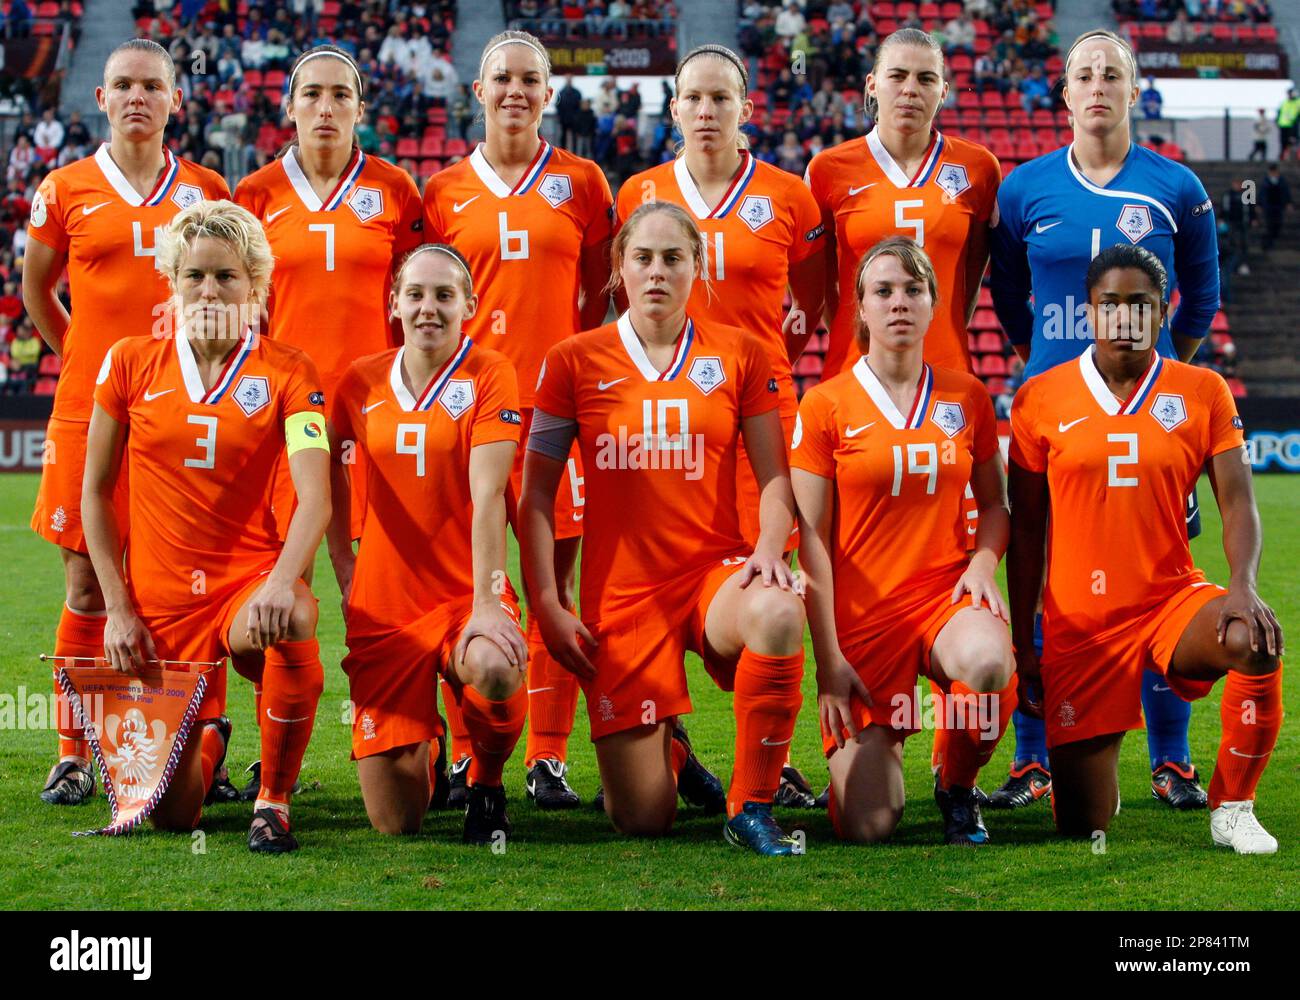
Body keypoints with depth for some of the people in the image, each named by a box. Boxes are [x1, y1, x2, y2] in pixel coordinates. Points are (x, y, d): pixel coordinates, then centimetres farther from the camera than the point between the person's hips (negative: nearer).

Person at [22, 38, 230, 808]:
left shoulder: (207, 191, 7)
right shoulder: (66, 190, 5)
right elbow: (36, 290, 17)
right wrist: (85, 360, 12)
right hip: (89, 411, 0)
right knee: (88, 582, 1)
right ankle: (74, 755, 9)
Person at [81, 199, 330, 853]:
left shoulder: (287, 371, -3)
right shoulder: (131, 364, 3)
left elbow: (314, 495, -17)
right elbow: (96, 492, 10)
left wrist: (282, 581, -35)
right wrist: (117, 608, 2)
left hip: (251, 576, -2)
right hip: (162, 597, 2)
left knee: (291, 620, -41)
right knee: (169, 814, -3)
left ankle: (274, 801, -17)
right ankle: (209, 739, 37)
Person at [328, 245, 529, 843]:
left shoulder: (488, 375, -6)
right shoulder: (360, 382, 6)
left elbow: (488, 493, -16)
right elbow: (330, 474, 22)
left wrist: (486, 603, -24)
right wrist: (343, 566, 12)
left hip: (465, 596, -3)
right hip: (382, 607, 3)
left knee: (495, 670, -41)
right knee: (395, 824, -2)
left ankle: (486, 783, -6)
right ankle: (424, 744, 36)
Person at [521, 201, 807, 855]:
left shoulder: (739, 354, 5)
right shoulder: (574, 361, 3)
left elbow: (774, 475, 6)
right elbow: (537, 493, 4)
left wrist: (768, 549, -15)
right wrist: (546, 605, -3)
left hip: (715, 568, 0)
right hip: (621, 592, 0)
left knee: (777, 614, -39)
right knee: (643, 821, -6)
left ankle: (751, 807, -18)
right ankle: (665, 752, 35)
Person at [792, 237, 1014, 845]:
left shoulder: (967, 396, 8)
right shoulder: (825, 406, -1)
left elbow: (993, 503, 18)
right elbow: (812, 539, -2)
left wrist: (983, 561, -5)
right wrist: (828, 660, -8)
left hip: (947, 591, 2)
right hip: (861, 611, -2)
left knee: (987, 665, -38)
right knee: (866, 827, -12)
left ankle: (957, 785, -4)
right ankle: (879, 740, 27)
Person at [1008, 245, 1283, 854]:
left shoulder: (1202, 393, 2)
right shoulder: (1040, 399, 0)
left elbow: (1237, 503, -3)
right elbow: (1025, 533, 4)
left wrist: (1242, 587, -24)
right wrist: (1023, 650, 4)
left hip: (1172, 600, 0)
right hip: (1080, 625, 0)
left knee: (1255, 639, -36)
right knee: (1082, 827, -2)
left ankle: (1231, 808, -12)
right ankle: (1097, 761, 38)